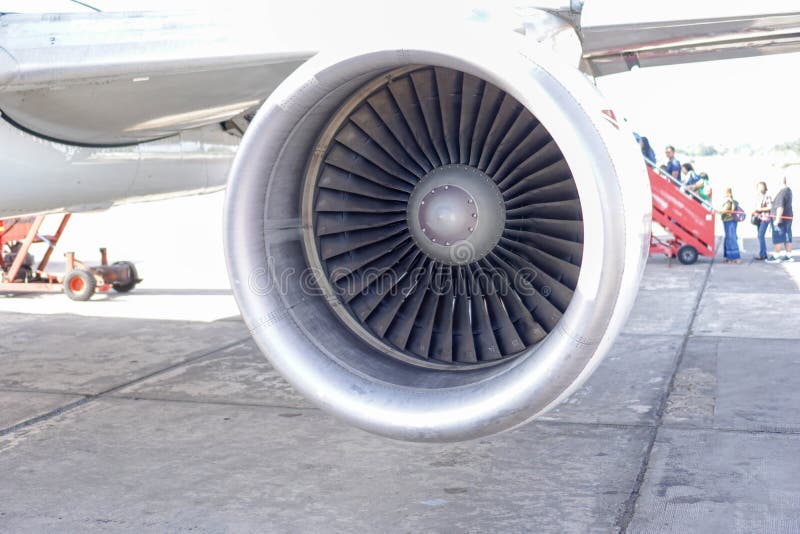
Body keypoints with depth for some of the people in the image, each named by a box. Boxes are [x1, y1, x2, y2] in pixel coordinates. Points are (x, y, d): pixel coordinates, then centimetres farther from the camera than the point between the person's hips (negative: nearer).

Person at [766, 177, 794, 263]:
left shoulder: (782, 192, -19)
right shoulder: (788, 190, 13)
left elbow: (780, 207, -23)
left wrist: (777, 219, -22)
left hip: (781, 218, -9)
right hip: (787, 218, 9)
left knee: (778, 238, -3)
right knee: (787, 237, 10)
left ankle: (776, 256, 1)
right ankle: (788, 256, 13)